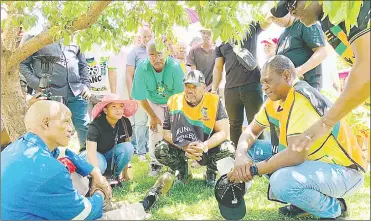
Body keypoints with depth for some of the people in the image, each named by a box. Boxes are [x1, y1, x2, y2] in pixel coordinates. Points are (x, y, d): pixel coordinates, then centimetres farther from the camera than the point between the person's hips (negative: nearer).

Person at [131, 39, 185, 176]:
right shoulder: (142, 69, -27)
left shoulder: (174, 67, -32)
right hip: (154, 103, 1)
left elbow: (180, 94, -24)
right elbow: (141, 97, -16)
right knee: (155, 131, -9)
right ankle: (155, 164, 5)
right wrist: (152, 116, -10)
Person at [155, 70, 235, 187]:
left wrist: (205, 145, -36)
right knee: (160, 150, -23)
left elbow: (223, 132, -17)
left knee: (228, 150, -28)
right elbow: (167, 132, -10)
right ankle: (182, 171, 10)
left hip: (208, 146, -1)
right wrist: (185, 147, -27)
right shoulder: (174, 101, -10)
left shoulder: (214, 101, -13)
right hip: (181, 147, 1)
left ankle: (211, 172, 7)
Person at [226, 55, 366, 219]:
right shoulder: (275, 100, 2)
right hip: (311, 160, 9)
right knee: (252, 149, 1)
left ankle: (334, 208, -4)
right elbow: (251, 132, 7)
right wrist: (240, 157, -15)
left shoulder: (302, 99, -25)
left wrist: (252, 169, -24)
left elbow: (295, 155, -33)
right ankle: (304, 201, 9)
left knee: (282, 181, -35)